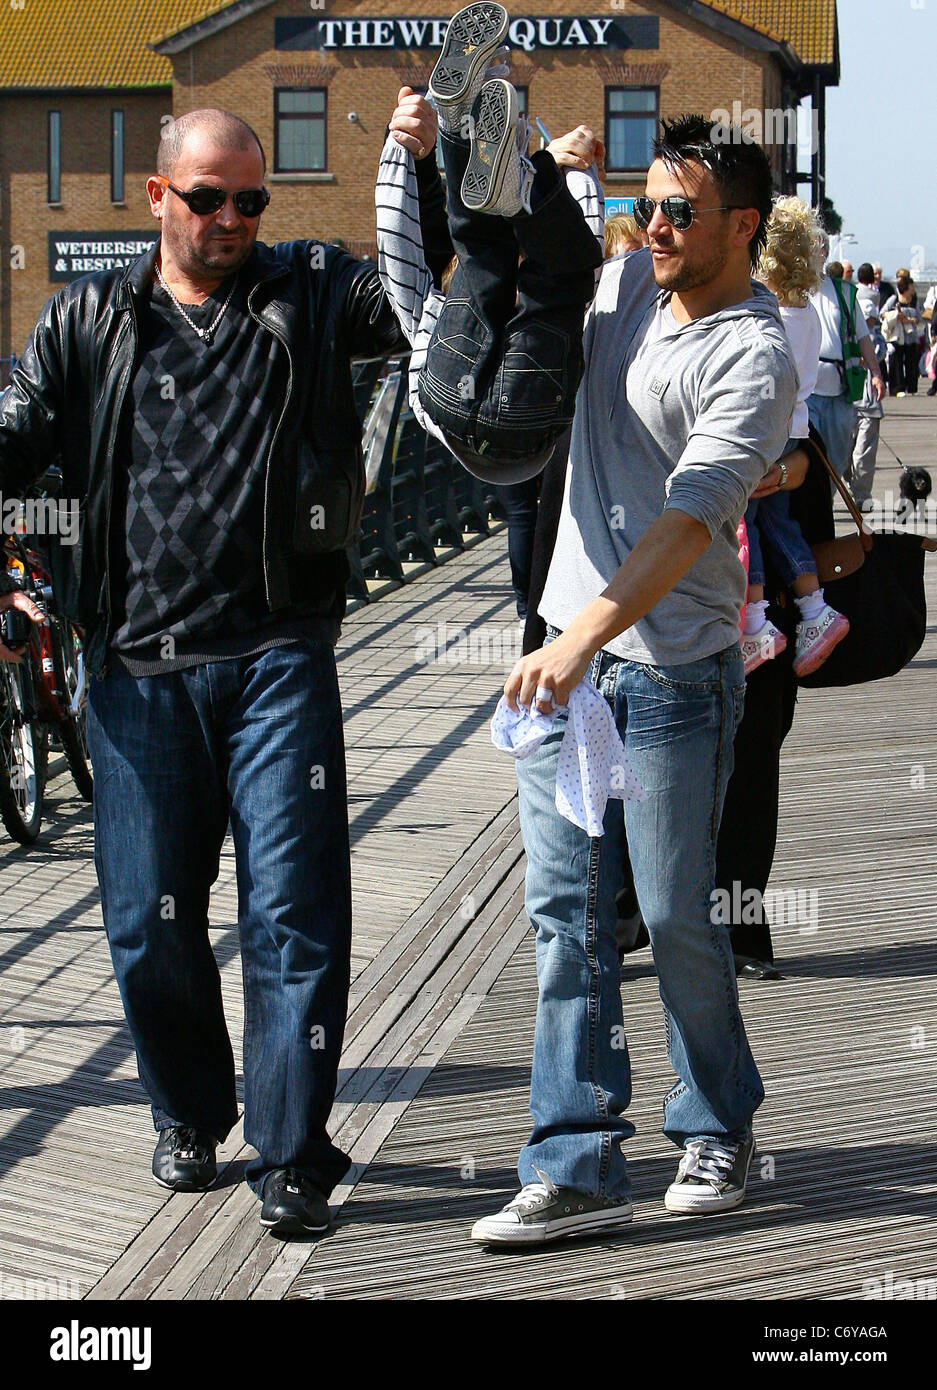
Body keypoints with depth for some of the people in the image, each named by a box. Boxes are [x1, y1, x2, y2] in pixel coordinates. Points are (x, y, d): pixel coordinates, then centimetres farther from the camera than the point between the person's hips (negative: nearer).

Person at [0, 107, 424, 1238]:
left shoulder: (312, 296, 7)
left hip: (277, 657, -2)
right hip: (137, 667, 2)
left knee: (293, 912, -3)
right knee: (148, 920, 8)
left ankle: (290, 1154, 7)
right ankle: (190, 1115, 30)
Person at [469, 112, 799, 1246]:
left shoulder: (755, 358, -13)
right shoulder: (624, 282, 10)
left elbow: (689, 520, -26)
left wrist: (583, 640, -37)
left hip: (673, 667, -6)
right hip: (567, 647, 6)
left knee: (674, 917, 1)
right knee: (565, 909, 1)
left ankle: (716, 1130, 23)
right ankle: (576, 1165, 2)